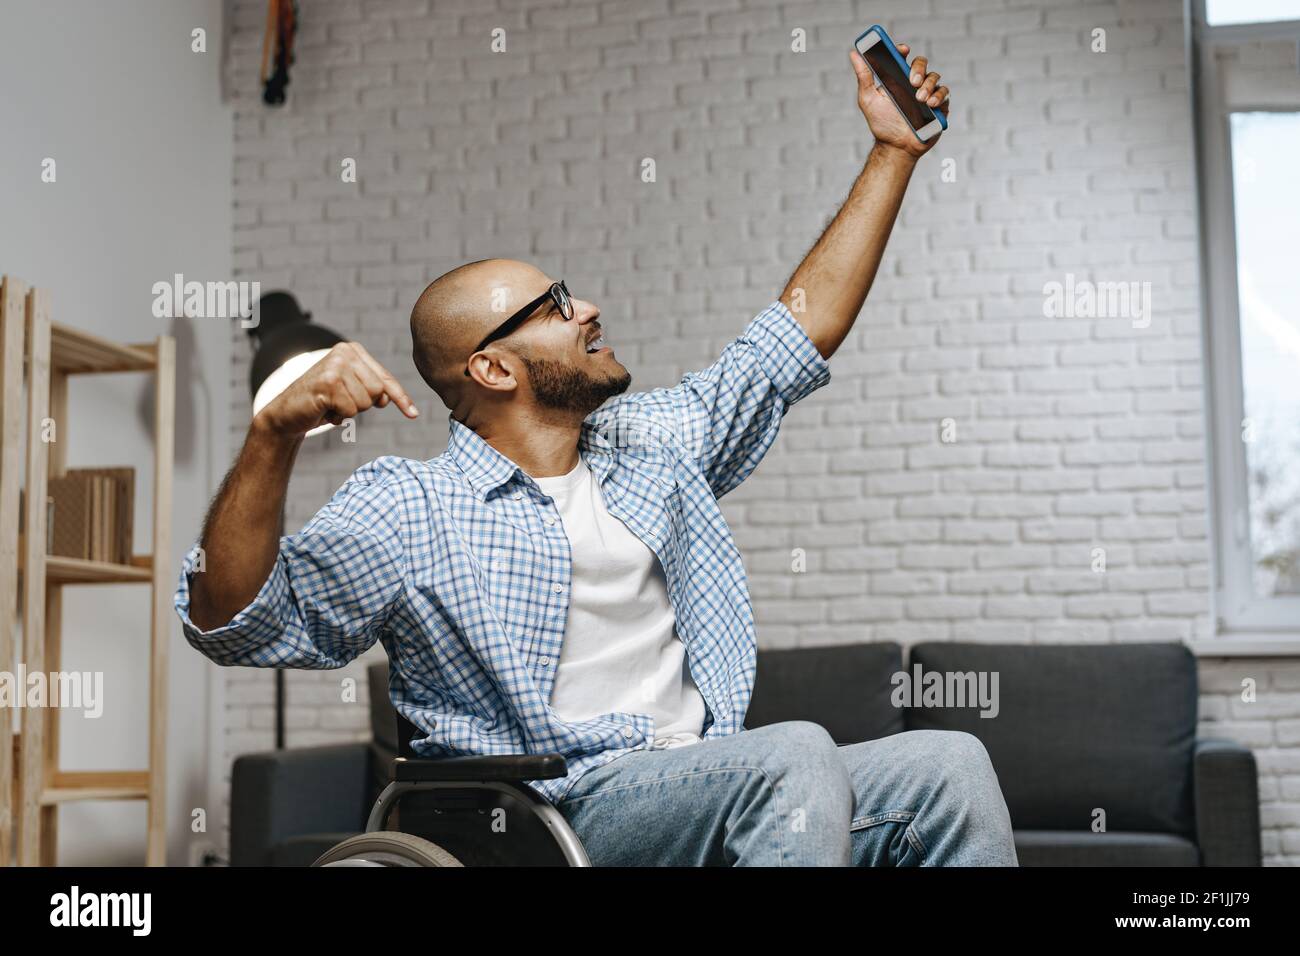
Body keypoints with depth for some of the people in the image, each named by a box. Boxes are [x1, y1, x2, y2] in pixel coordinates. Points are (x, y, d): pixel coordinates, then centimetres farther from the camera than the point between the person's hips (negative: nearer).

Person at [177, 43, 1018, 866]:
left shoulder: (652, 442, 19)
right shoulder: (411, 512, 0)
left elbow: (803, 328, 23)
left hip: (722, 791, 6)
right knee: (796, 755, -32)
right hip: (570, 813, -6)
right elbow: (232, 622, -10)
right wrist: (276, 433, -26)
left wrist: (894, 152, 21)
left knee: (950, 764, -17)